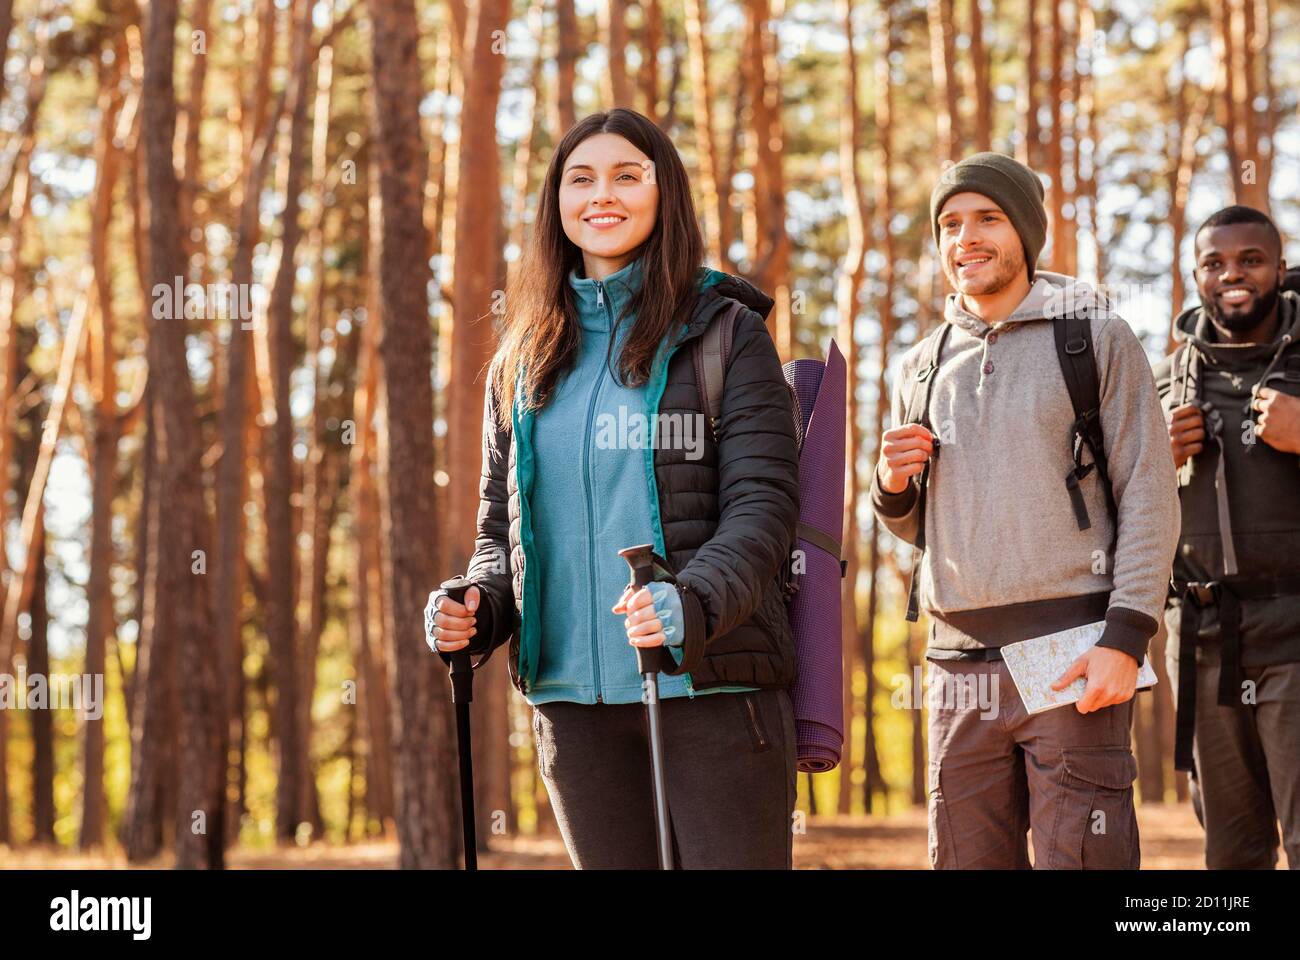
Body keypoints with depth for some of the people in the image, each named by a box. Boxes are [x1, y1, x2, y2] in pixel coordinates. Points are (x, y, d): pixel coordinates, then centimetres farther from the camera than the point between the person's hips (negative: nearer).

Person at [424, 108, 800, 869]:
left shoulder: (724, 332, 1)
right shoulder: (523, 359, 14)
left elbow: (763, 500, -8)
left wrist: (694, 602, -27)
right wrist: (477, 610, -1)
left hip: (712, 684, -4)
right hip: (572, 698, 5)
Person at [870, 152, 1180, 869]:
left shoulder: (1097, 339, 4)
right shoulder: (922, 367, 18)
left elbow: (1149, 499, -2)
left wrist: (1125, 637, -14)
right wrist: (893, 486, 1)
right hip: (962, 665, 5)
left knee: (1080, 857, -8)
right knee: (967, 860, 6)